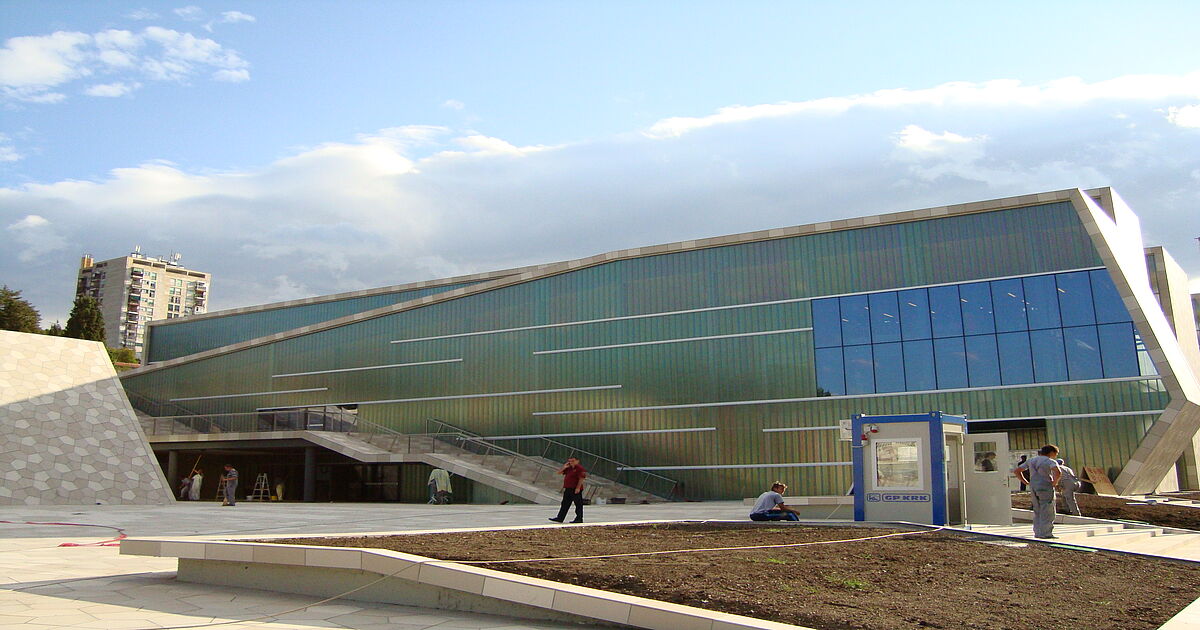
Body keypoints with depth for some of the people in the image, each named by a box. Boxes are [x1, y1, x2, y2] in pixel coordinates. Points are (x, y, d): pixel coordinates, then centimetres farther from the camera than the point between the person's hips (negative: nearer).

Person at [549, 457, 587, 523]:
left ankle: (579, 519, 4)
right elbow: (559, 472, 19)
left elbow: (581, 479, -17)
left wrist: (578, 488, -22)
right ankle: (560, 518, 14)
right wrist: (564, 467, 5)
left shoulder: (579, 468, -9)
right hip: (568, 489, 9)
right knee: (565, 504, 10)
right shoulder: (568, 468, 15)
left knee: (578, 504, -2)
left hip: (576, 490, -9)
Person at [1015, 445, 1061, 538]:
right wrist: (1055, 482, -11)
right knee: (1047, 512, -1)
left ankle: (1037, 533, 13)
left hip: (1033, 488, 6)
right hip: (1046, 488, -6)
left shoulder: (1031, 460, 14)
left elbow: (1017, 471, 17)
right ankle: (1046, 533, -4)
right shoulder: (1050, 461, -6)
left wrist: (1026, 482, 12)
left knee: (1037, 512, 13)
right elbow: (1058, 472, -26)